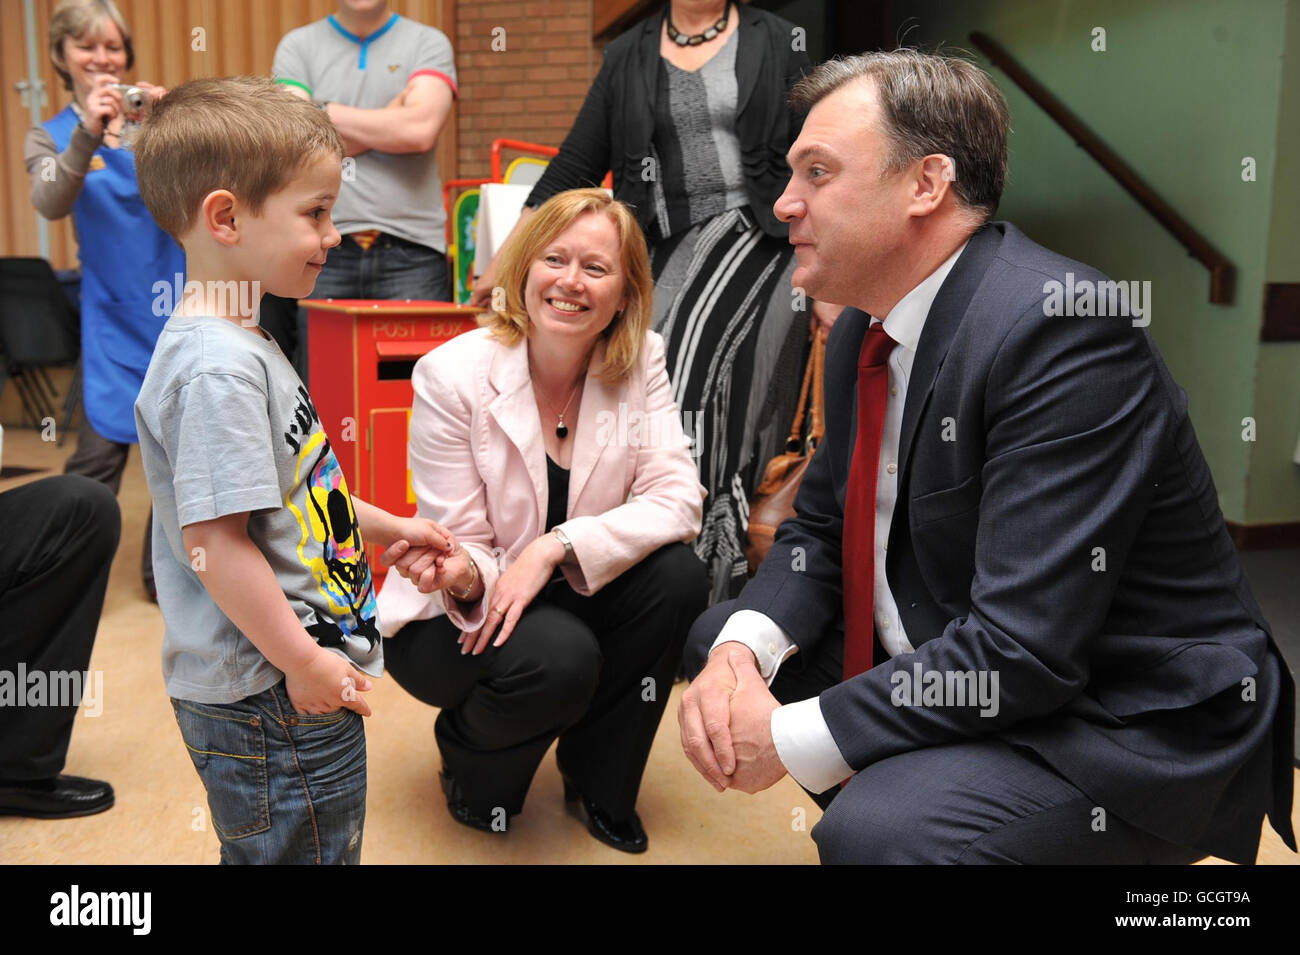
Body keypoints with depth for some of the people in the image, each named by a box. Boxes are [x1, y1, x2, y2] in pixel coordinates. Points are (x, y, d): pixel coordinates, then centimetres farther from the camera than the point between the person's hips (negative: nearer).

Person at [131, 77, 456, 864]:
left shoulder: (244, 343, 11)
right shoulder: (217, 369, -23)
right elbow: (214, 539, -26)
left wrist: (386, 526, 22)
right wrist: (301, 661, -20)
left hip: (301, 684, 10)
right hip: (270, 702, -10)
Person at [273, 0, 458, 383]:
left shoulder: (428, 43, 9)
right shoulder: (298, 45, 13)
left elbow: (421, 130, -8)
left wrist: (325, 111, 0)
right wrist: (394, 119, -1)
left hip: (412, 251, -1)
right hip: (326, 250, 1)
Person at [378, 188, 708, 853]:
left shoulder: (641, 361, -9)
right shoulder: (452, 376, -18)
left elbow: (676, 499, -18)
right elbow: (464, 546, -14)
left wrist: (557, 546, -30)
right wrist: (462, 573, -39)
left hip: (569, 598, 4)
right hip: (458, 617, -4)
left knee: (676, 575, -24)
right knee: (559, 655, -34)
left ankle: (598, 780, 1)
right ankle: (468, 753, 6)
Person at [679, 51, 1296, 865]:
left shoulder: (1062, 332, -25)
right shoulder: (864, 329, 2)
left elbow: (1023, 651, -28)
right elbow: (819, 530, 8)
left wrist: (793, 737, -22)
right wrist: (739, 651, -11)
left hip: (1128, 726, -8)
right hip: (945, 667, 8)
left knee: (876, 828, -32)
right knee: (723, 635, 11)